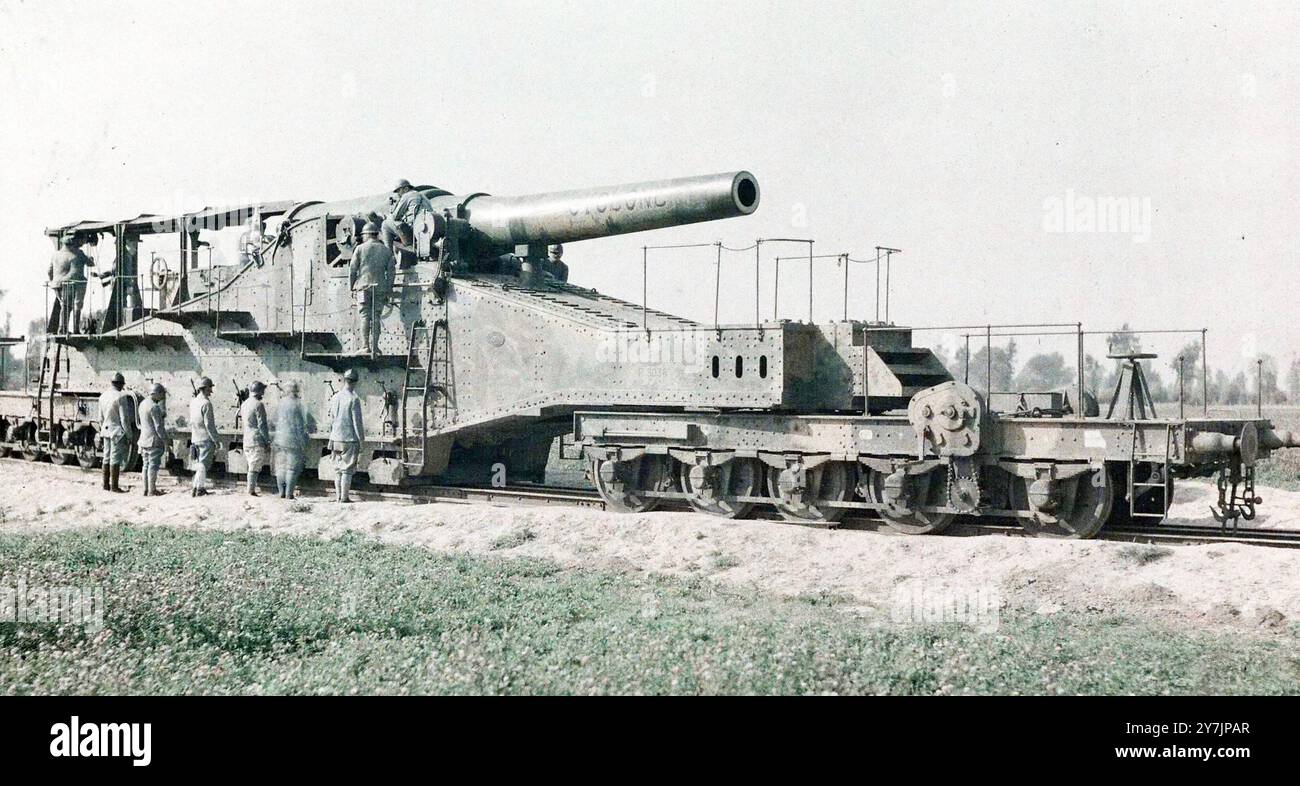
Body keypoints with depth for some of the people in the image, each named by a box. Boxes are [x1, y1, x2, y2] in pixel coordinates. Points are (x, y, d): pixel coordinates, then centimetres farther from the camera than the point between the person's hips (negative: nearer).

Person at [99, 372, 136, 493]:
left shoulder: (103, 396, 8)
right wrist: (129, 436, -11)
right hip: (118, 431, -7)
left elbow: (101, 417, 14)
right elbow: (124, 418, -16)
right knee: (115, 459, -5)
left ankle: (106, 484, 17)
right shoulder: (121, 397, -15)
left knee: (107, 458, 12)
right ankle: (114, 486, -4)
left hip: (106, 430, 7)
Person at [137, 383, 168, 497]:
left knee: (147, 465, 11)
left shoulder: (143, 404, 12)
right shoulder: (154, 407, -17)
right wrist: (165, 441, -12)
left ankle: (146, 489, 13)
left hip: (144, 440, 9)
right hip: (154, 440, -9)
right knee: (153, 465, -5)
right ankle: (152, 490, -4)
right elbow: (159, 427, -18)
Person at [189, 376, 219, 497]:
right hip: (206, 438, -8)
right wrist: (216, 440, -14)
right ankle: (197, 488, -4)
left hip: (195, 438, 8)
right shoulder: (206, 403, -16)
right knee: (203, 464, -2)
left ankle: (201, 487, 16)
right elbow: (209, 424, -19)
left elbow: (191, 422, 15)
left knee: (199, 464, 15)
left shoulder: (193, 402, 8)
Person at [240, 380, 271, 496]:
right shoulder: (258, 405, -14)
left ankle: (251, 489, 14)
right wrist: (268, 441, -11)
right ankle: (251, 490, -5)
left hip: (247, 440, 8)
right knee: (255, 467, -5)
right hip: (257, 440, -8)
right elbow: (262, 425, -16)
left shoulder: (245, 404, 13)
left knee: (253, 466, 14)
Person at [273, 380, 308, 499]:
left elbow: (276, 422, 11)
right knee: (293, 468, 0)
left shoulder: (281, 403, 4)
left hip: (280, 440, 6)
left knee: (281, 467, 12)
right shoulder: (297, 405, -13)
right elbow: (300, 426, -12)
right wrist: (303, 444, -7)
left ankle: (281, 492, 14)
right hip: (293, 440, -6)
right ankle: (289, 494, -2)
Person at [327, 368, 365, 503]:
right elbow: (357, 422, -11)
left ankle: (338, 496, 14)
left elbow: (331, 421, 15)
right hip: (350, 439, -6)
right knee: (347, 470, -2)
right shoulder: (354, 399, -11)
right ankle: (344, 497, -3)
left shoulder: (335, 398, 8)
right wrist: (361, 440, -4)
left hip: (336, 439, 6)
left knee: (338, 469, 12)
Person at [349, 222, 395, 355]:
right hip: (380, 288, 2)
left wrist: (352, 287, 9)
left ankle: (366, 346, -6)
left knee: (365, 317, -1)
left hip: (363, 286, -2)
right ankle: (374, 347, -1)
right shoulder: (386, 250, 11)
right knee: (376, 317, 5)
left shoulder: (360, 249, 3)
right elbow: (391, 272, 8)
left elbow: (352, 269, 0)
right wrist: (388, 291, 10)